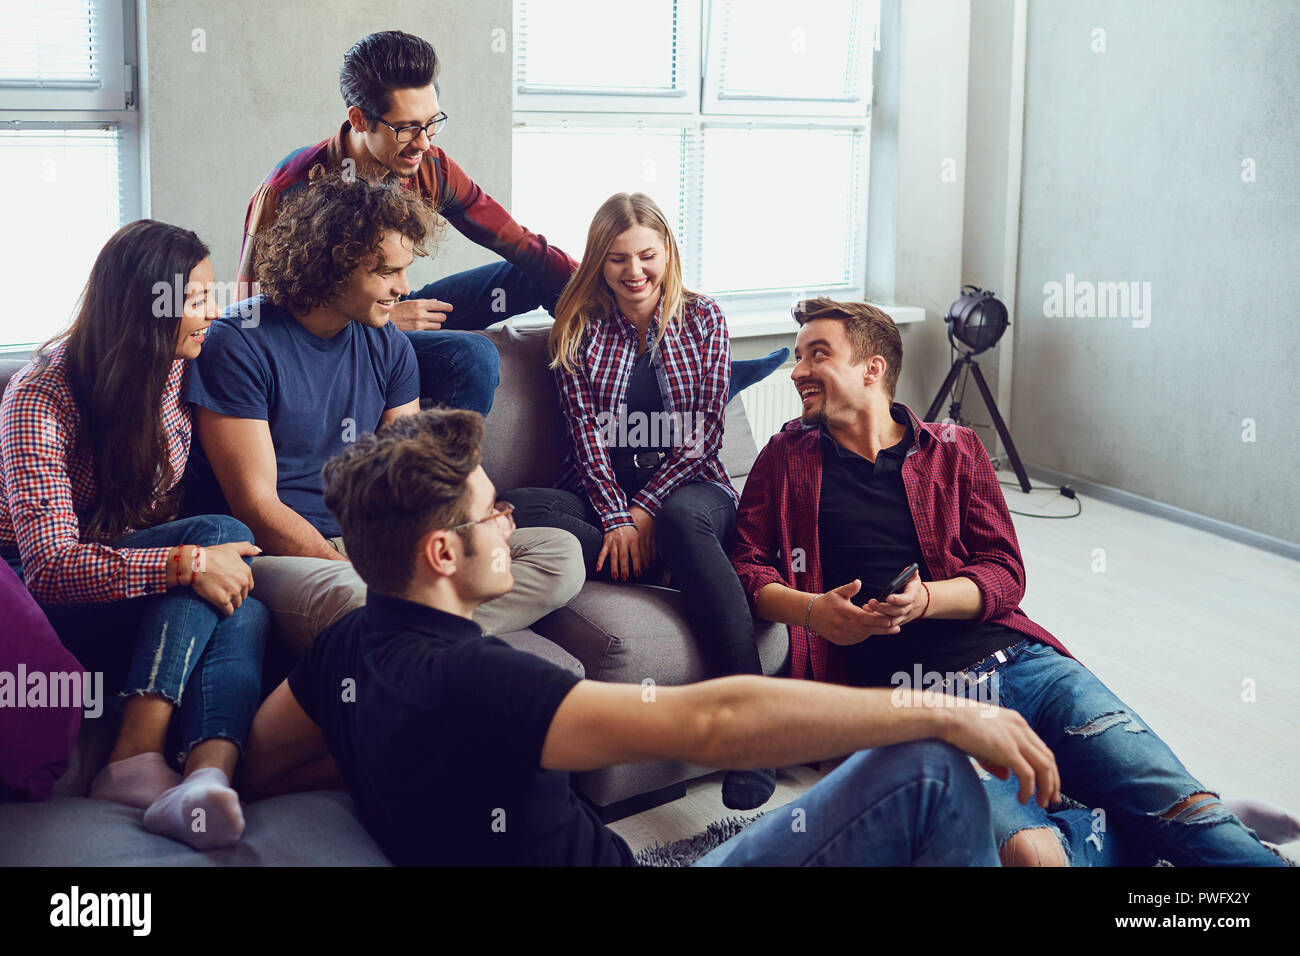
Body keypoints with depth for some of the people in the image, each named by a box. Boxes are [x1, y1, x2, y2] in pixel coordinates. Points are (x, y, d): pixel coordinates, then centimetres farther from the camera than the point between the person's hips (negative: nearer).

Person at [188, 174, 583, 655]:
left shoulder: (388, 345, 12)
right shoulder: (239, 344, -8)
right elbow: (256, 506, -13)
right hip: (282, 554, -7)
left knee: (560, 554, -12)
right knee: (355, 601, -44)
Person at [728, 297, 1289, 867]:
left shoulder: (955, 450, 18)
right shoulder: (789, 457, 16)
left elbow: (1005, 574, 10)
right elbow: (744, 565, 12)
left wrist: (925, 598, -11)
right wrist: (814, 611, -10)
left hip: (1014, 660, 3)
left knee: (1183, 807, -18)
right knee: (1029, 851, -29)